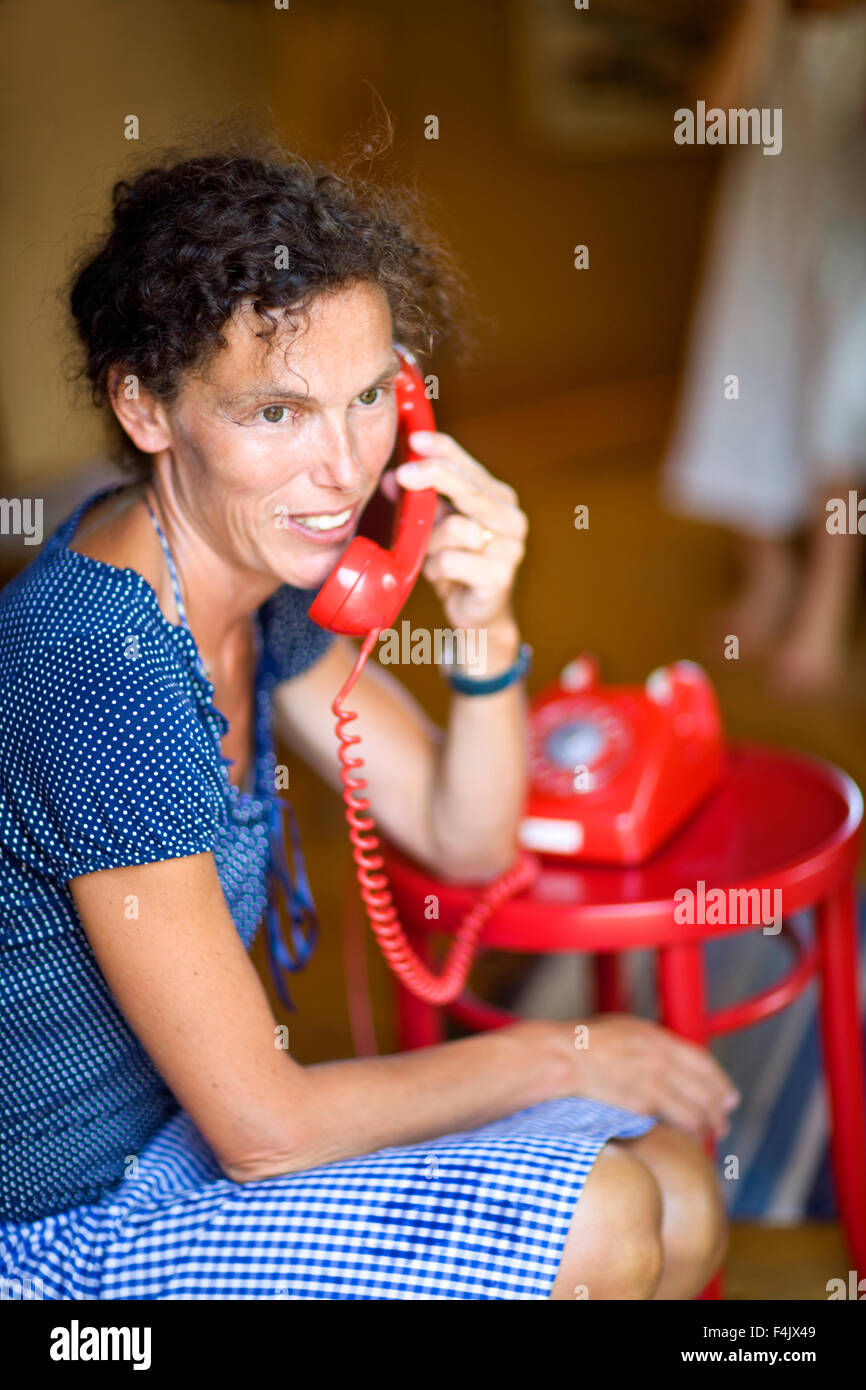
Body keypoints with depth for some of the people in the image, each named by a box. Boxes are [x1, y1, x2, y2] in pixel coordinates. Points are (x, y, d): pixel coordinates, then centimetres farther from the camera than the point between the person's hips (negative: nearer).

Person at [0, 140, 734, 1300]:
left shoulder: (250, 564, -5)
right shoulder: (99, 674, -31)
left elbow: (464, 841, 3)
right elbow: (264, 1127, -24)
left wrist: (487, 627, -16)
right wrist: (556, 1057, -11)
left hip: (179, 1131, 8)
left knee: (678, 1198, 1)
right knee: (602, 1230, -19)